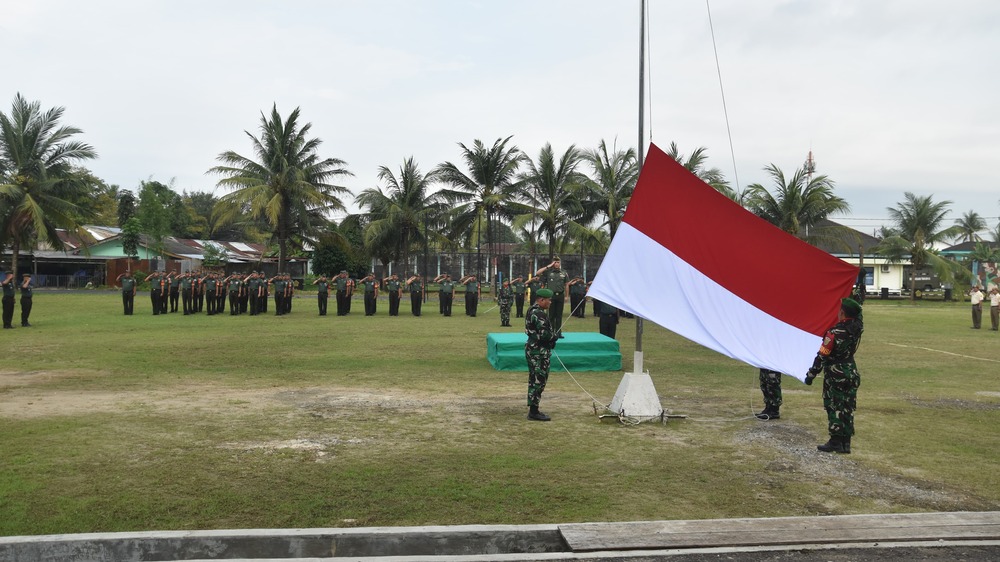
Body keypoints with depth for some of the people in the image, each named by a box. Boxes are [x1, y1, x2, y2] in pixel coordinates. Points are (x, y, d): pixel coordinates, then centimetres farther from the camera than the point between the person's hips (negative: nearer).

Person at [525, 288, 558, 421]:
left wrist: (552, 335, 8)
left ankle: (533, 410, 22)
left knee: (534, 380, 15)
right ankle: (534, 412, -2)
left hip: (532, 349, 11)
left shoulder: (532, 311, 14)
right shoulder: (539, 314, -20)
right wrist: (555, 336, -7)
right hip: (539, 351, -11)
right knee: (539, 380, -6)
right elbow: (544, 334, -26)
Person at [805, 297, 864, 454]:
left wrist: (811, 374, -8)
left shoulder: (835, 332, -19)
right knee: (847, 409, 10)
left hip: (835, 375, -6)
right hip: (852, 373, 6)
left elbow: (822, 356, -15)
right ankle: (846, 443, 15)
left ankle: (836, 442, 4)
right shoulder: (857, 328, -2)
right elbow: (858, 312, 20)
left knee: (834, 408, 2)